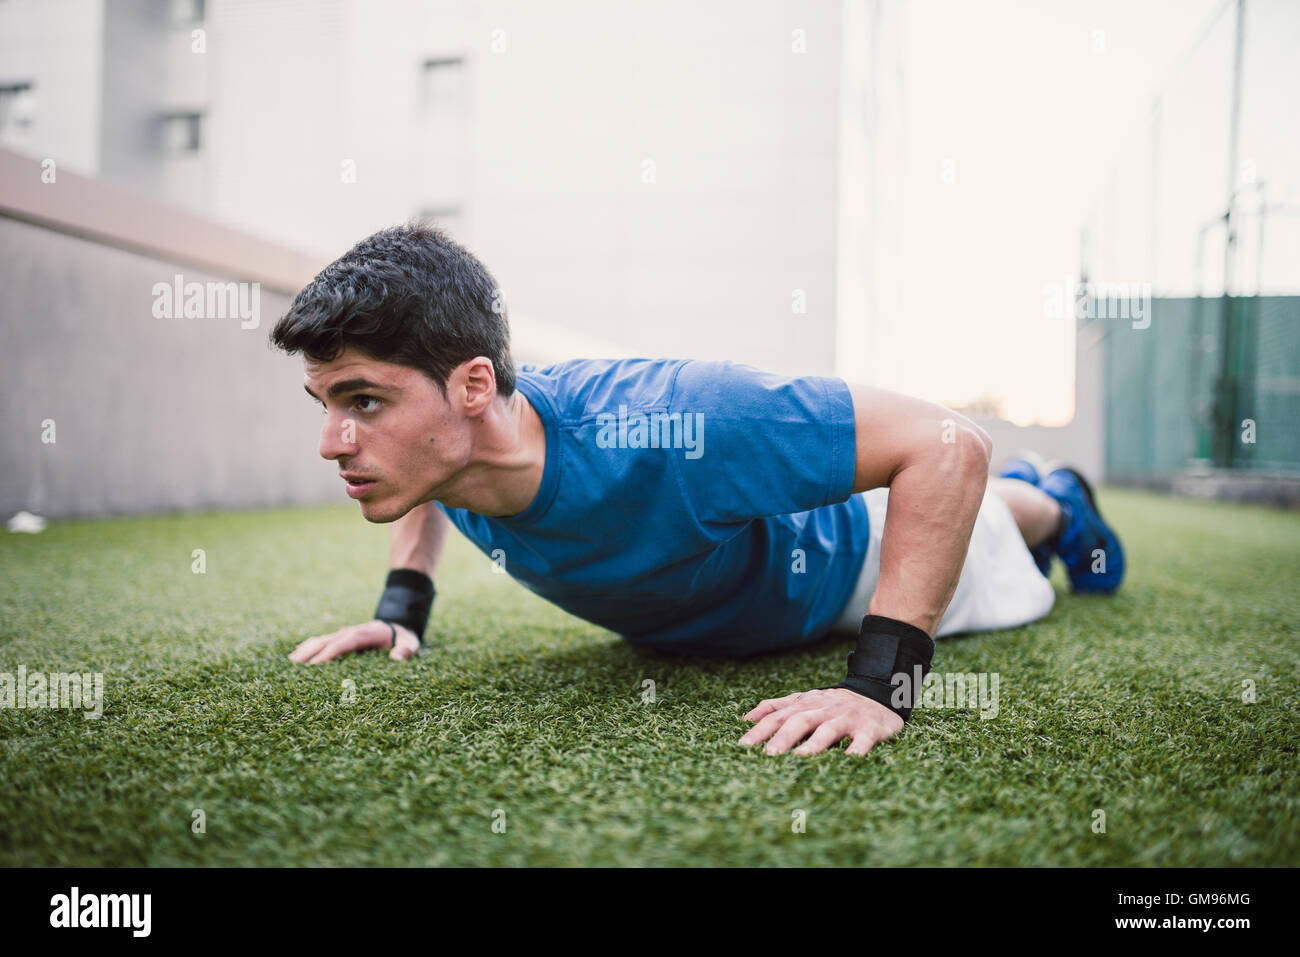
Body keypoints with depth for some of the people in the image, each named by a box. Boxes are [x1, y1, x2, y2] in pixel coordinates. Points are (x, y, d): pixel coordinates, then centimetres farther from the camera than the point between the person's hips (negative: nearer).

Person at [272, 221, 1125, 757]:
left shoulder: (646, 430, -50)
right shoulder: (432, 442, -28)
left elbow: (948, 446, -45)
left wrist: (881, 682, -49)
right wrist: (404, 607, -9)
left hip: (835, 554, -5)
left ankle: (1052, 504, 61)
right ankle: (1016, 486, 64)